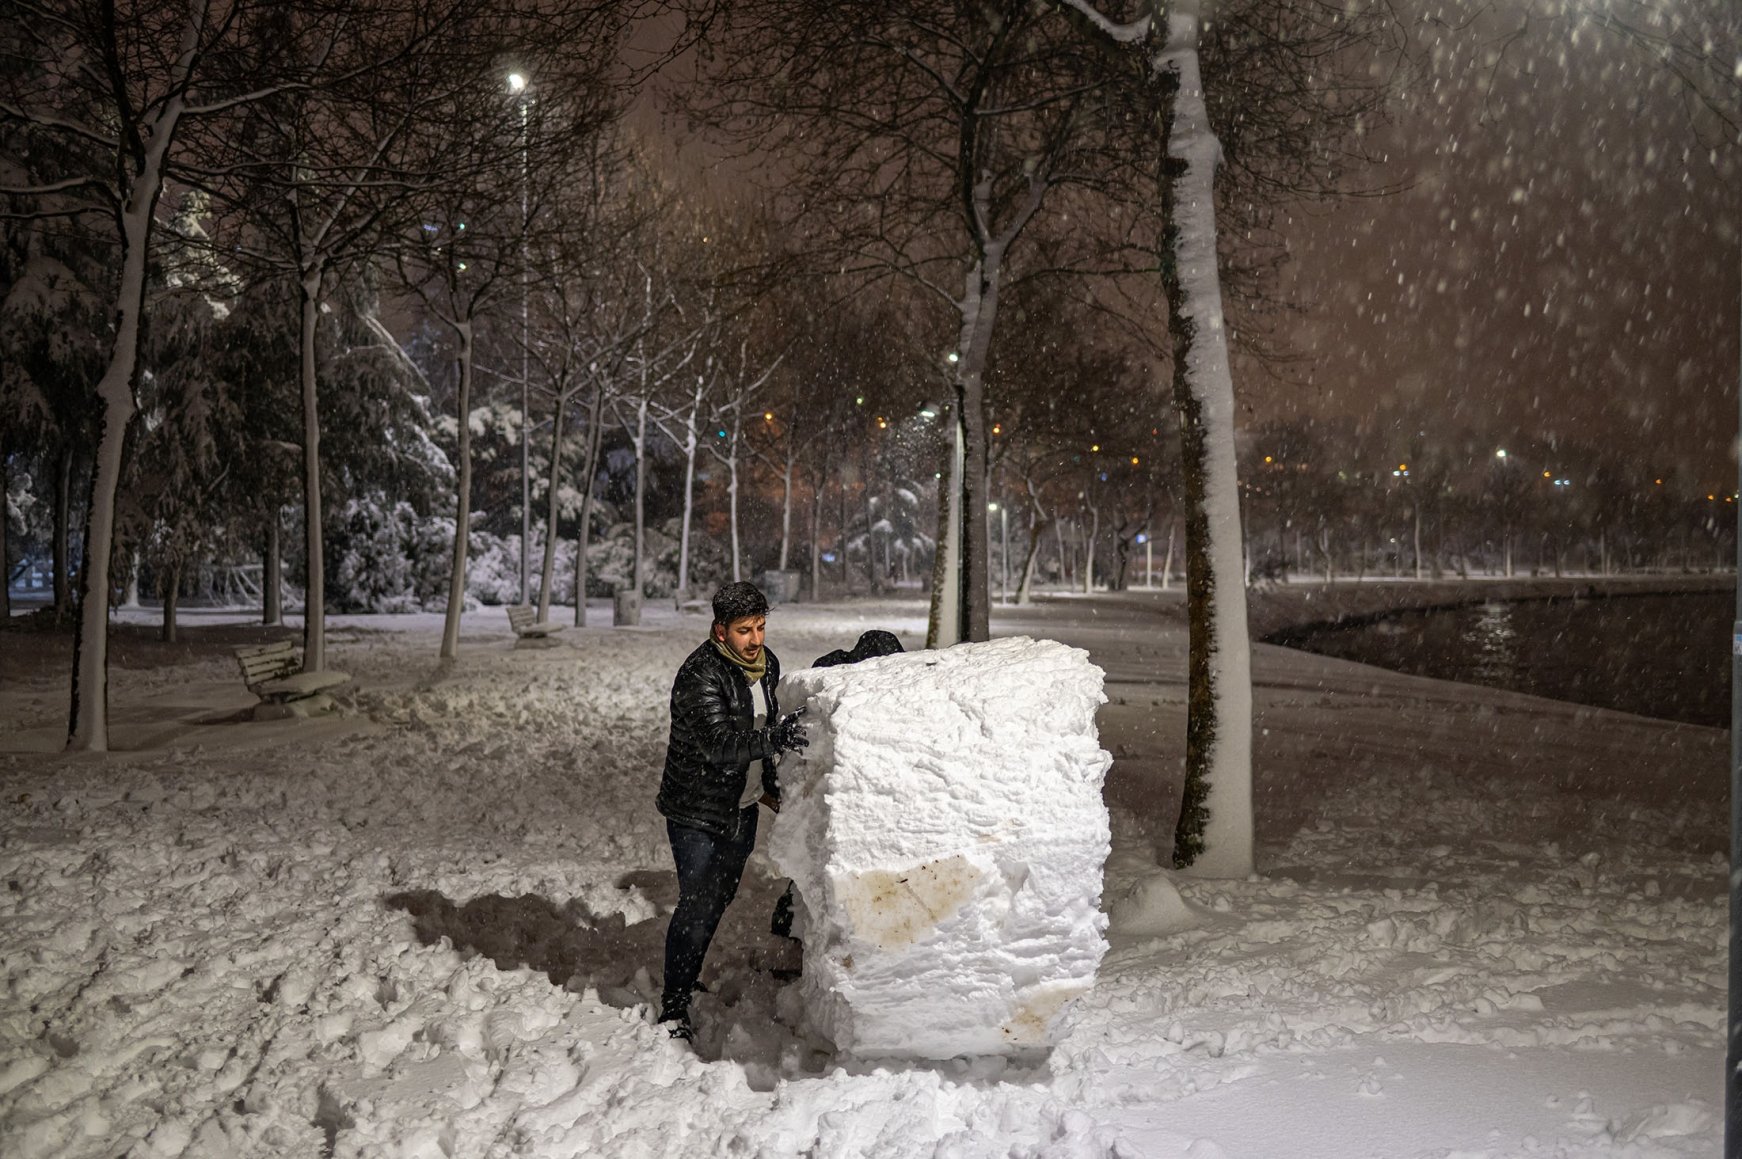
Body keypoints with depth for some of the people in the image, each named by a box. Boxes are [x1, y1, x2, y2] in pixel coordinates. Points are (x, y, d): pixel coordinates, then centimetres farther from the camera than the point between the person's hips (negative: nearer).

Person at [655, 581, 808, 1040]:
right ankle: (674, 1006, 5)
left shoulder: (766, 663, 1)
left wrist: (768, 782, 22)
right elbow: (719, 743, -35)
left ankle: (687, 974, 40)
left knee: (720, 897, 20)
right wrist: (776, 737, -47)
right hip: (698, 812, -8)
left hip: (743, 807, 8)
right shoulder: (700, 675, -25)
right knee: (697, 908, -8)